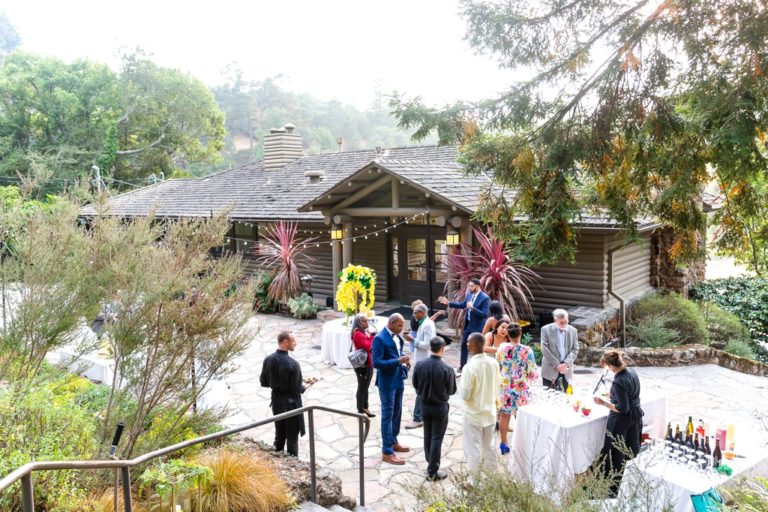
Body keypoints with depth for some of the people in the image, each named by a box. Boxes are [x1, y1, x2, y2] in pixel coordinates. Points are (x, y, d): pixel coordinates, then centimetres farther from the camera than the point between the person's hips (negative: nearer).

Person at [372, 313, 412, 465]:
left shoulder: (397, 336, 5)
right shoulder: (380, 338, -21)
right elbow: (376, 362, -24)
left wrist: (403, 360, -3)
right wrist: (397, 361, -28)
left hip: (398, 379, 8)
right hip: (387, 382, -8)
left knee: (397, 412, 20)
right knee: (387, 415, 1)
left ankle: (393, 442, 37)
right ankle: (387, 452, 10)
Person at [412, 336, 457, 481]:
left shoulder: (419, 364, -12)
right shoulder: (447, 369, -23)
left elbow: (415, 384, 0)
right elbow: (452, 390, -9)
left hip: (424, 405, 4)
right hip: (440, 407, -4)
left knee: (427, 436, 21)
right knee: (437, 438, 6)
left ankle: (430, 461, 40)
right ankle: (432, 472, 12)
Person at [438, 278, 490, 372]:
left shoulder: (485, 298, -22)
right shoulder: (469, 294, 0)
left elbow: (485, 315, -25)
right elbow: (462, 305, 15)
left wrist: (472, 308, -33)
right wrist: (448, 303, 9)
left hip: (477, 327, -8)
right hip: (468, 324, 8)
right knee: (464, 344, 17)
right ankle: (462, 366, 31)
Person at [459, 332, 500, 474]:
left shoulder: (470, 367, -24)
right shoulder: (493, 363, -5)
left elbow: (464, 395, -20)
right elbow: (496, 389, 7)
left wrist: (460, 387, 0)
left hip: (474, 415, -6)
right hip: (490, 413, 6)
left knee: (474, 451, 7)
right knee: (487, 449, 19)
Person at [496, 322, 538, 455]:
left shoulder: (502, 347, -8)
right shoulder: (527, 350, -16)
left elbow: (497, 364, 6)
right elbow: (532, 373, -12)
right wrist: (529, 377, 10)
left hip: (505, 386, 3)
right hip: (521, 388, -3)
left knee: (504, 415, 15)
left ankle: (503, 443, 25)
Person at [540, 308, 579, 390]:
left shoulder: (573, 330, 6)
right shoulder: (546, 329, -4)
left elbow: (575, 349, 4)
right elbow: (545, 349, -8)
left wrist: (566, 363, -10)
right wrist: (557, 365, -13)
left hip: (566, 369, 2)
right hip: (550, 369, -2)